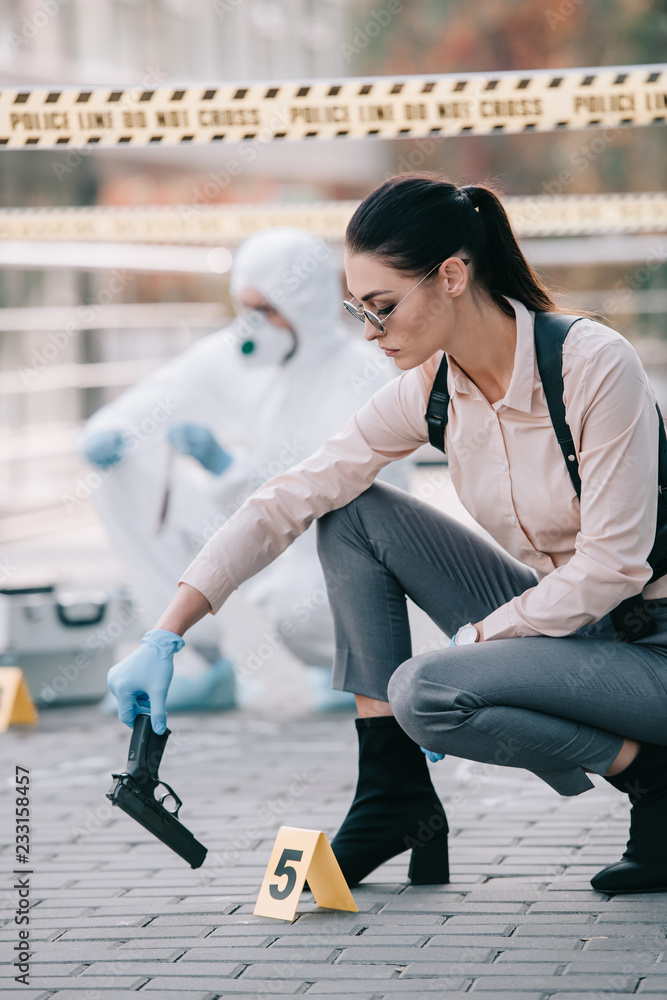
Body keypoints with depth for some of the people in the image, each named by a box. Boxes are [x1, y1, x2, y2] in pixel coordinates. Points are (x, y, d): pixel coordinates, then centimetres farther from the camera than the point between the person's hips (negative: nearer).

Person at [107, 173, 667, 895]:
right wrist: (163, 638, -10)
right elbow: (287, 501, -4)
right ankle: (392, 795, -1)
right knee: (353, 512, -3)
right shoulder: (430, 390, -4)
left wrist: (470, 642, -16)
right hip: (554, 615, 7)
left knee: (423, 693, -29)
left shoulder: (594, 364, -23)